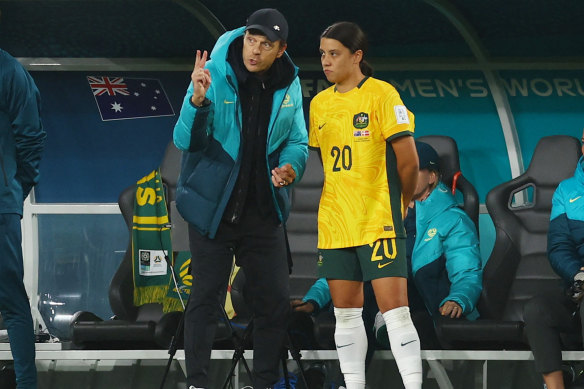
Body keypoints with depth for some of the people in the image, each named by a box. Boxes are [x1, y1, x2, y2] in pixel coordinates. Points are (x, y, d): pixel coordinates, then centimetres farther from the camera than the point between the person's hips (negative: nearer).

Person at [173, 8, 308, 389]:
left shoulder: (288, 85, -1)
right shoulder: (215, 75, -14)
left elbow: (297, 141, 9)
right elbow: (187, 140, -19)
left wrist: (291, 166, -13)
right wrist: (198, 100, -37)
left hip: (264, 211, 4)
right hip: (213, 209, -4)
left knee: (275, 301, 6)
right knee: (206, 297, 1)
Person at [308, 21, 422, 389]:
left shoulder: (382, 94, -8)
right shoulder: (319, 103, 12)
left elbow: (408, 160, -7)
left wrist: (401, 204, 4)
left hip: (379, 223, -6)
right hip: (334, 226, 6)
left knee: (395, 310, -12)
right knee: (346, 313, 8)